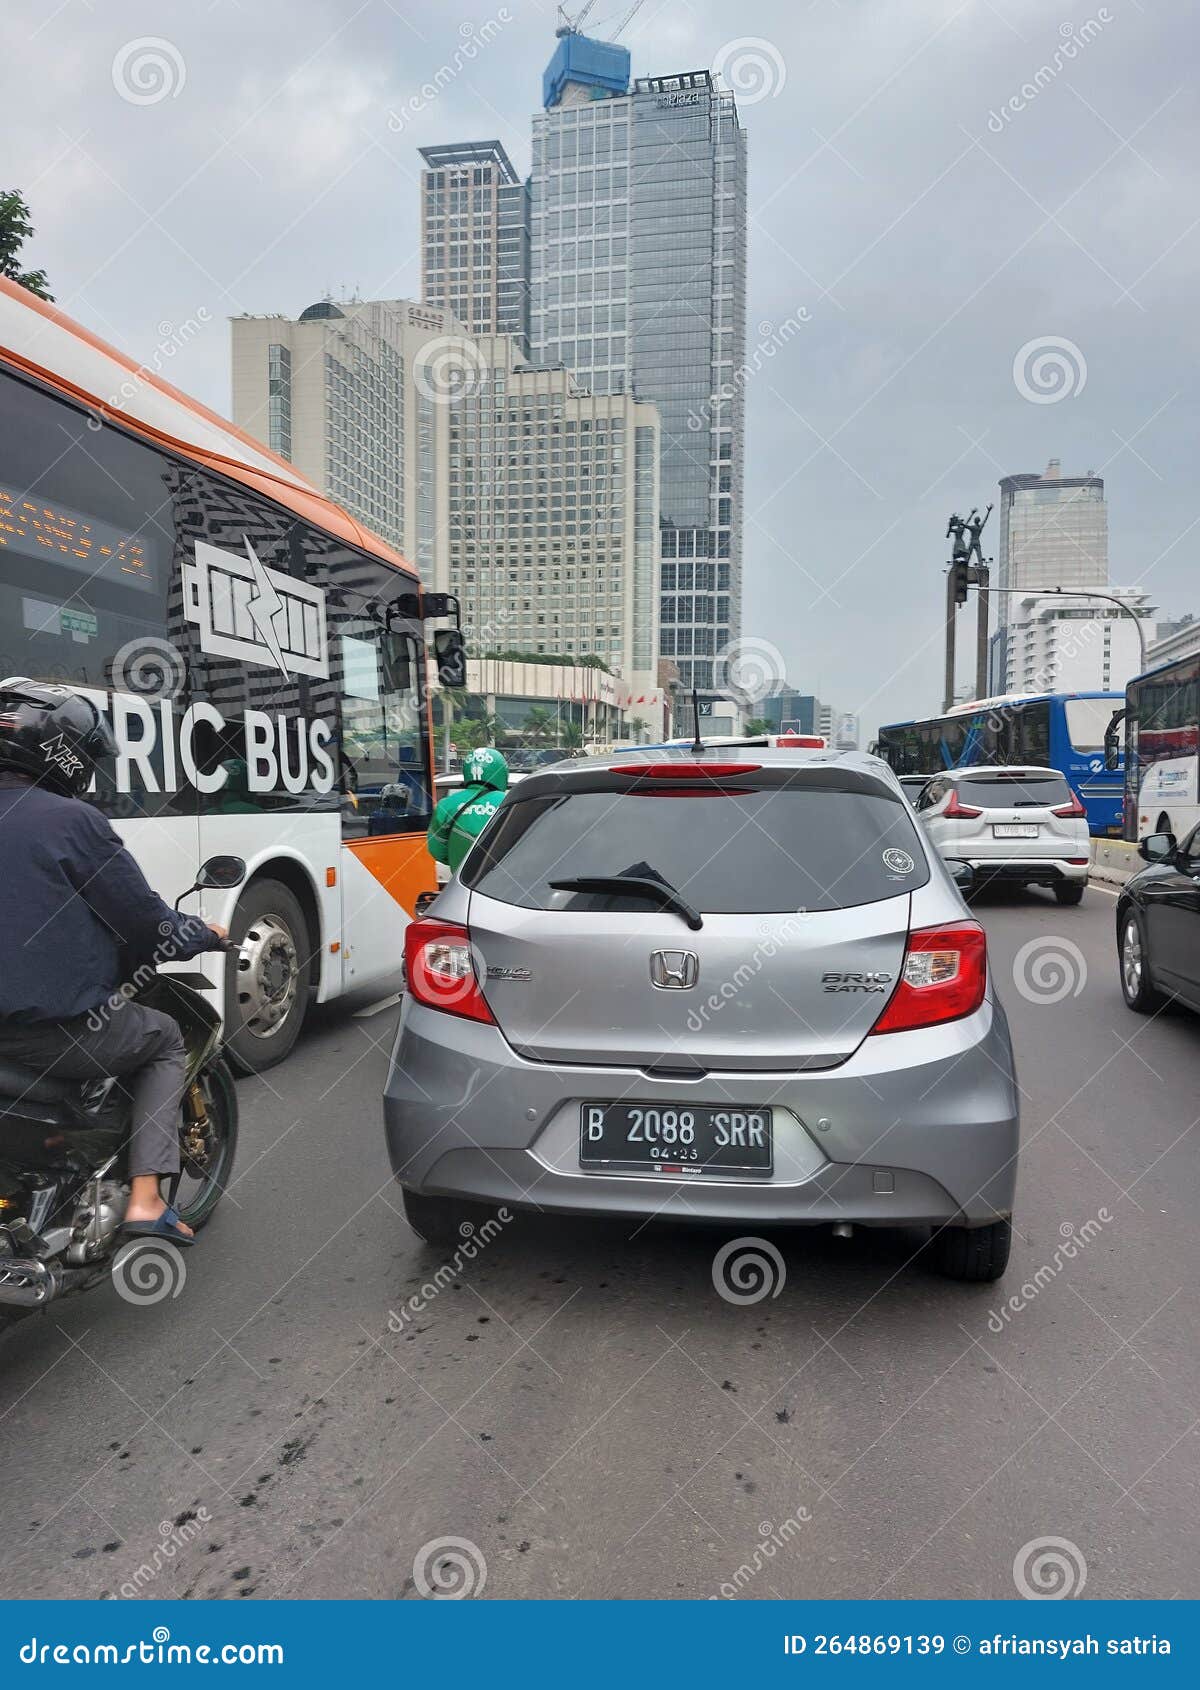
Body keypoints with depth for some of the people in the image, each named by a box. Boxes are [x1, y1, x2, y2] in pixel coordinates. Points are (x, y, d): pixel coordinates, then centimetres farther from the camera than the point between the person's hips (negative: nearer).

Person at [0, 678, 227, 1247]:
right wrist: (204, 935, 11)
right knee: (166, 1041, 22)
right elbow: (145, 925, -9)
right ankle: (145, 1197, 9)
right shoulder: (72, 821, -13)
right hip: (67, 1030, -6)